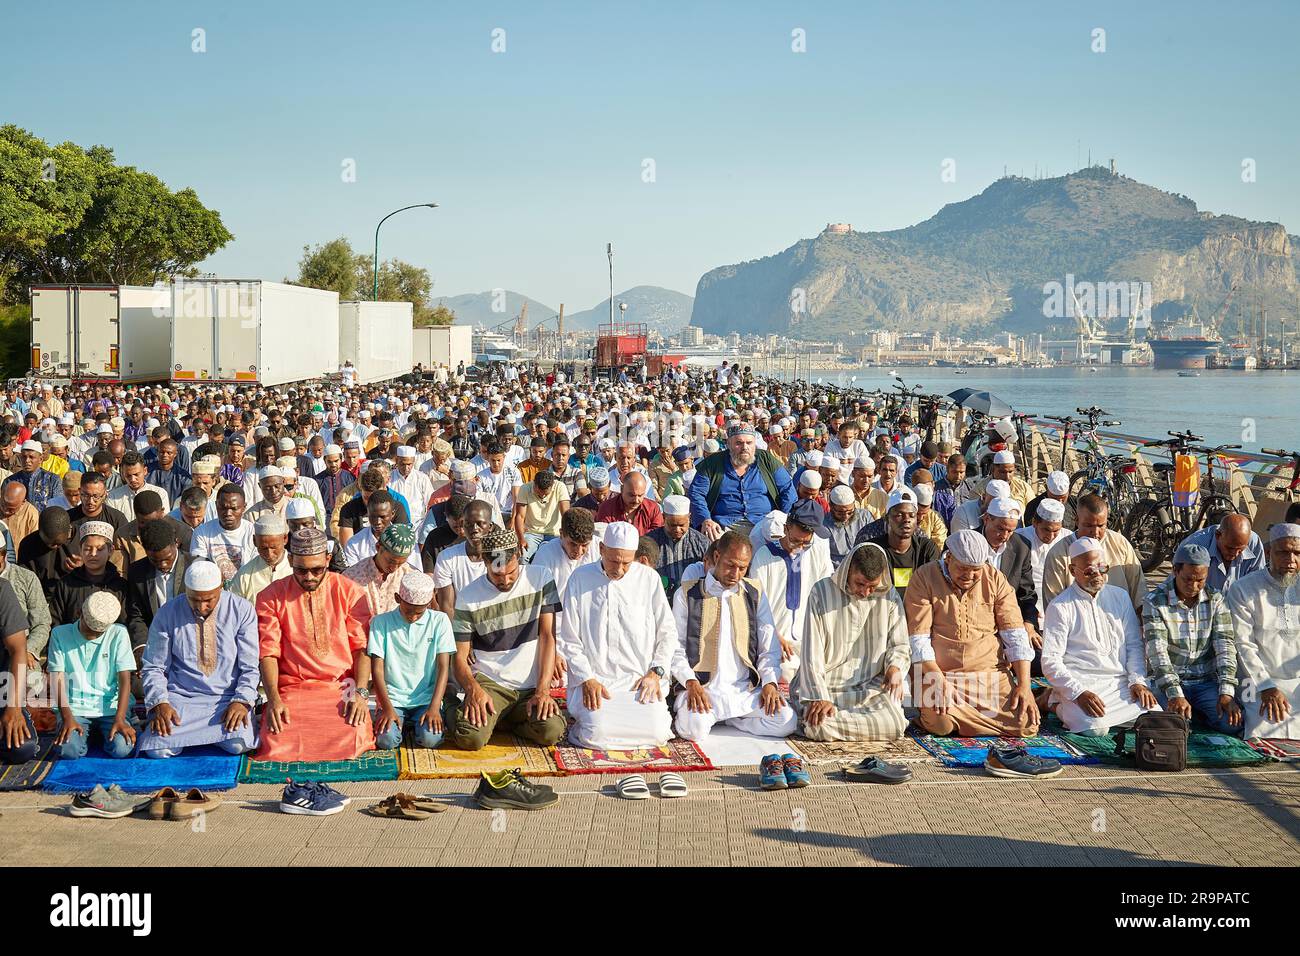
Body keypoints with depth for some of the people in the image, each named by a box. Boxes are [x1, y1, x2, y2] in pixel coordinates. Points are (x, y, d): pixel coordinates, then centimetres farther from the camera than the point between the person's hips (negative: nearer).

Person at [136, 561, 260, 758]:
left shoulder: (242, 610, -2)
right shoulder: (168, 613, 0)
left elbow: (250, 667, -1)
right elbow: (153, 667, 5)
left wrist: (242, 701, -18)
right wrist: (160, 703, -12)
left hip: (227, 699, 0)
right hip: (180, 698, 0)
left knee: (238, 745, -28)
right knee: (157, 750, -26)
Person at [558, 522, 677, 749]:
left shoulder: (649, 579, 8)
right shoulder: (580, 579, 3)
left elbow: (668, 633, 12)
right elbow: (569, 640, 3)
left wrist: (655, 672, -2)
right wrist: (586, 679, -8)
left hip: (641, 680, 1)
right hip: (594, 681, -1)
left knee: (656, 733, -21)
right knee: (596, 733, -27)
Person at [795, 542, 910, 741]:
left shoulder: (889, 596, 2)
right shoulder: (822, 592, -5)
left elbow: (899, 645, 12)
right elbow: (812, 652, -7)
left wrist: (895, 667, -12)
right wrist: (819, 697, -14)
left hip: (873, 686, 3)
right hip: (829, 685, -3)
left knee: (894, 726, -23)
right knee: (819, 728, -30)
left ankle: (842, 719, 5)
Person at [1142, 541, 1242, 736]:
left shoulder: (1216, 600, 1)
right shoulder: (1155, 601, -9)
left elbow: (1225, 646, -6)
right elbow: (1157, 651, -19)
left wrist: (1226, 692, -20)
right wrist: (1175, 695, -31)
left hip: (1207, 681, 3)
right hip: (1168, 682, -3)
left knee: (1233, 723, -20)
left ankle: (1198, 712, 12)